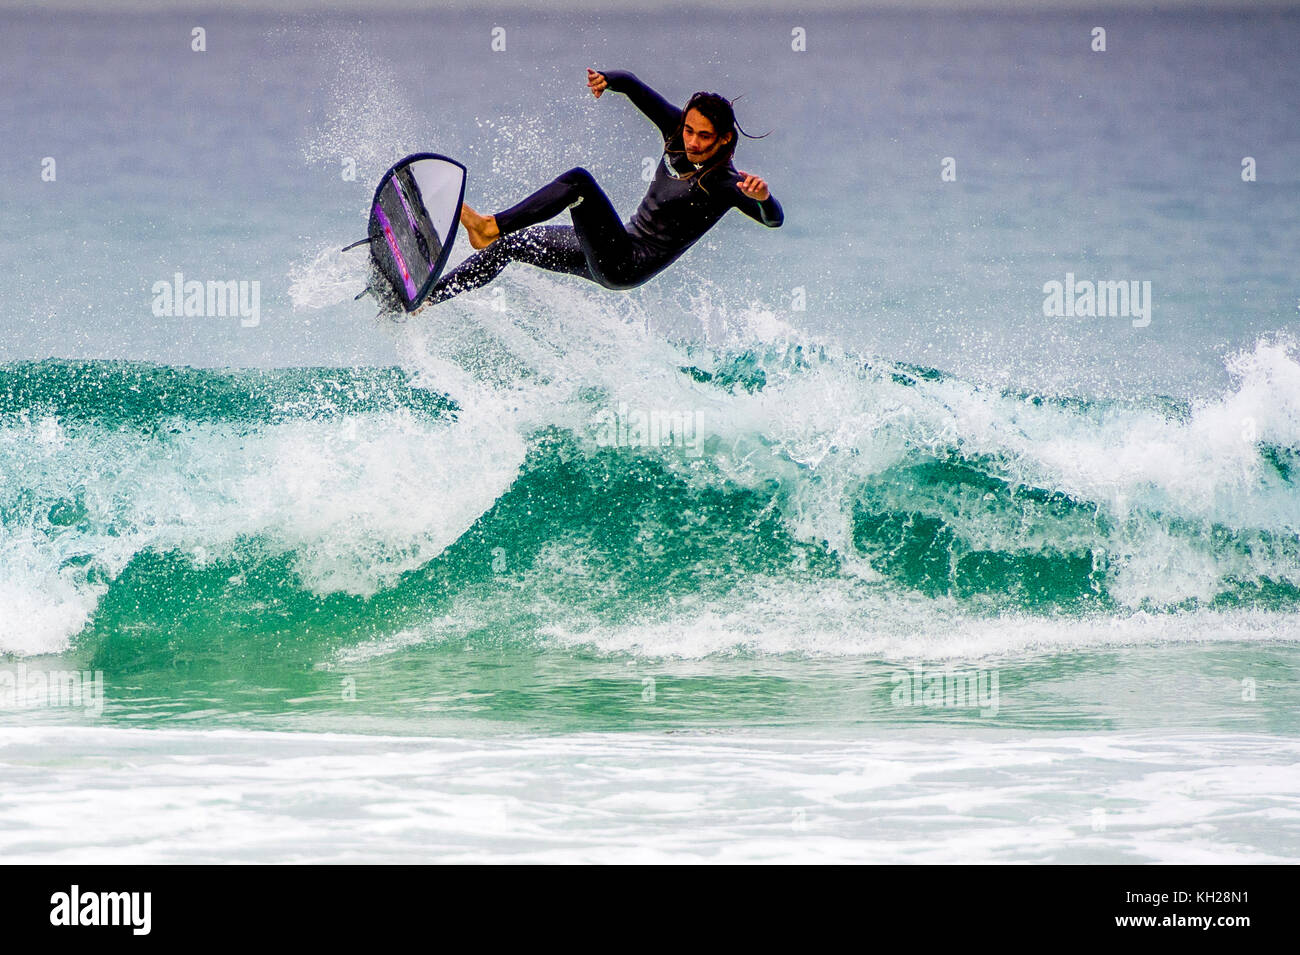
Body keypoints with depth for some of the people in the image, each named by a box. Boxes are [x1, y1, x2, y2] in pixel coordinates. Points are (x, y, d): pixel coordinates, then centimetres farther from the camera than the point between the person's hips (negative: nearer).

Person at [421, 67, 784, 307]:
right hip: (617, 250, 8)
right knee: (507, 245, 11)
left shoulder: (725, 183, -19)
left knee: (578, 181, -26)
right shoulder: (680, 134, -1)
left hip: (628, 267, -8)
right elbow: (631, 84, 6)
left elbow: (774, 219, -32)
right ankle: (424, 298, 20)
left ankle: (491, 226, -27)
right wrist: (608, 79, -16)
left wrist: (763, 197, -55)